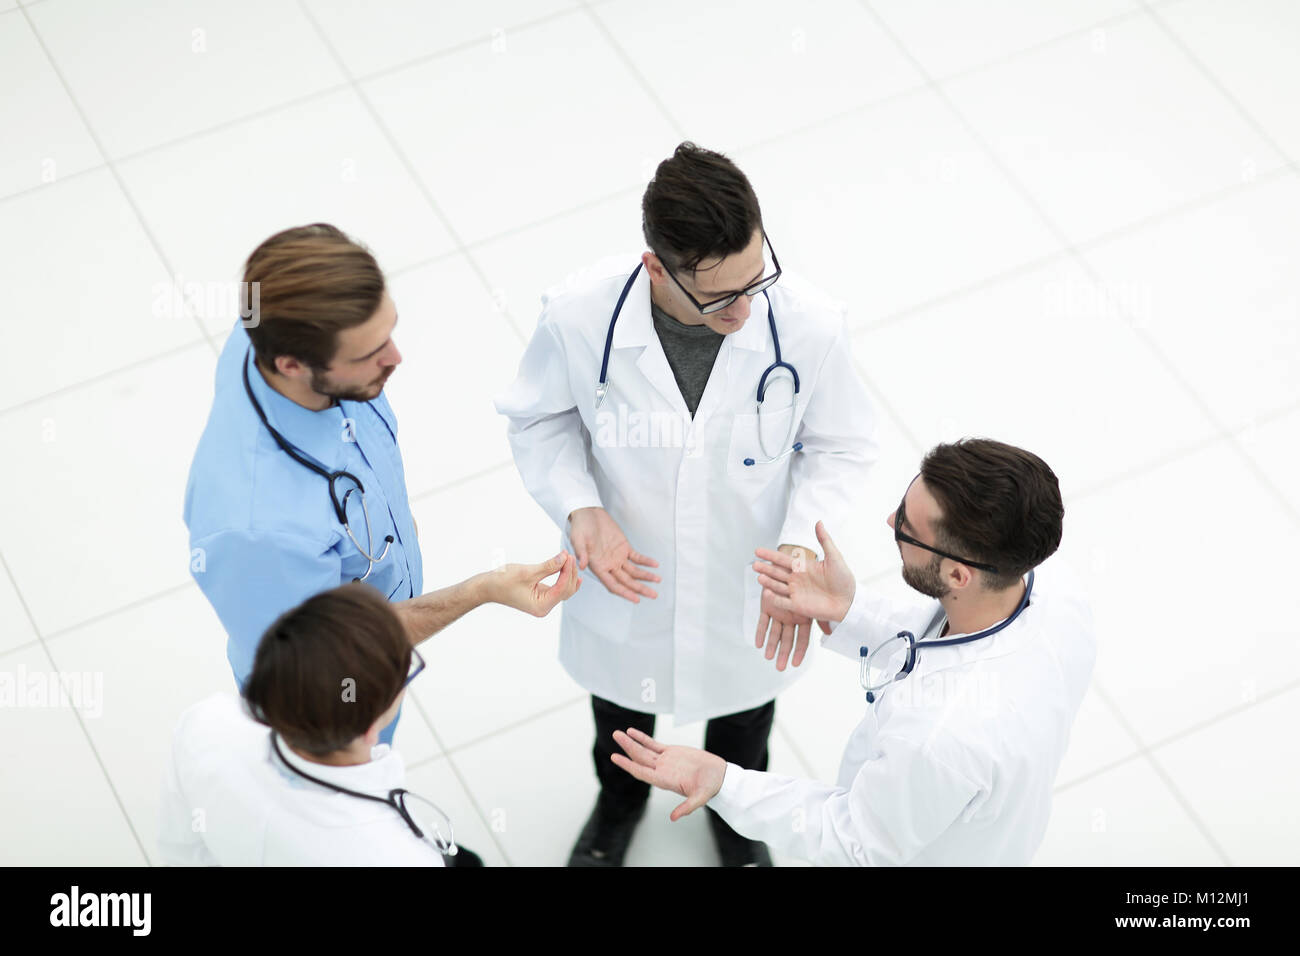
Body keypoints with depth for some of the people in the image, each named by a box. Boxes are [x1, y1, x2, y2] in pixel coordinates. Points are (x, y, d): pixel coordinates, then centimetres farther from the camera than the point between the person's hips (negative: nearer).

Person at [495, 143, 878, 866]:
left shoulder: (810, 324, -33)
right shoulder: (580, 315, -33)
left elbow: (844, 445, -13)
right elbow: (540, 418, -11)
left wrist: (800, 545, -29)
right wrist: (580, 508, -28)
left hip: (749, 593, 0)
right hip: (627, 581, 0)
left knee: (743, 708, 33)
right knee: (621, 702, 33)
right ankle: (621, 800, 69)